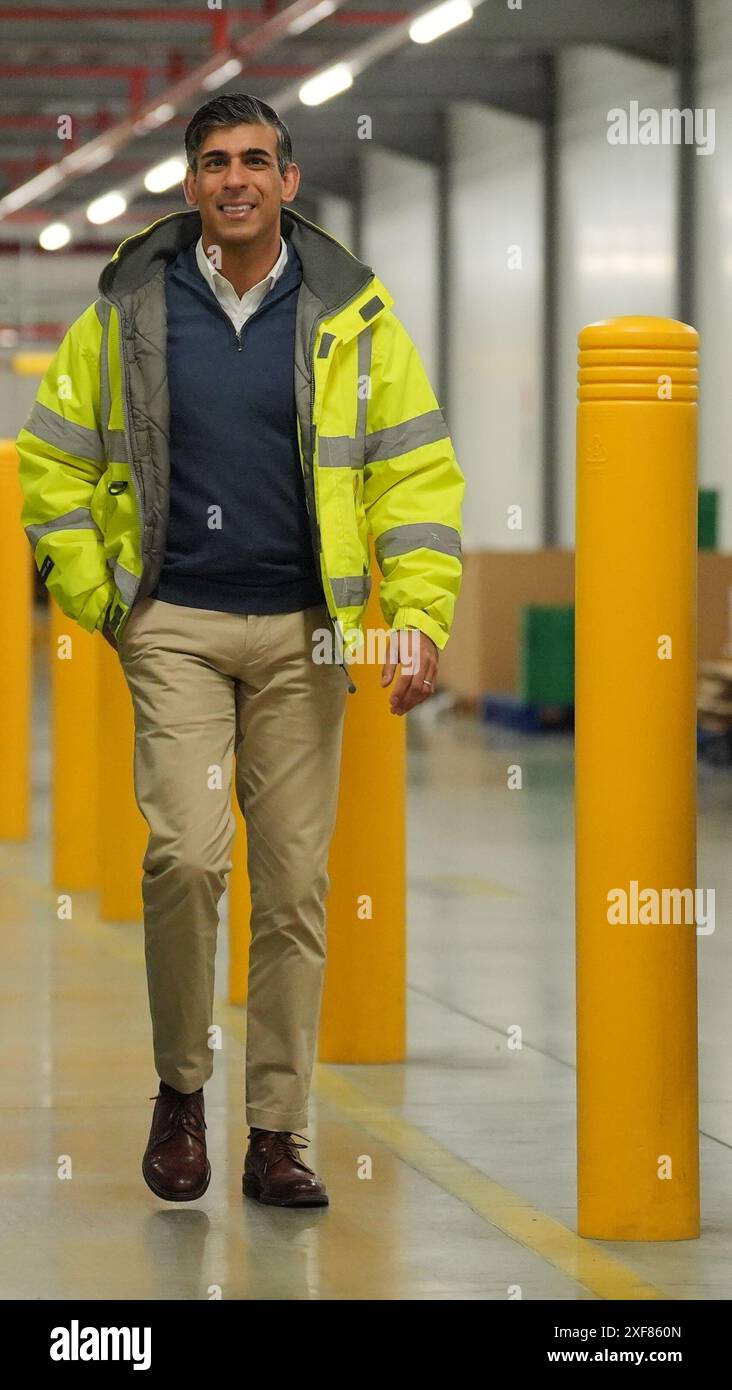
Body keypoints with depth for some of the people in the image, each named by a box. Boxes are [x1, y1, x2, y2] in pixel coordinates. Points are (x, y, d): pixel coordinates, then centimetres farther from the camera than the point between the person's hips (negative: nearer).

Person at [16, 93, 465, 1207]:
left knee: (296, 877, 1)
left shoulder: (353, 316, 3)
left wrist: (421, 615, -9)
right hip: (175, 624, -1)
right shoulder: (130, 310, 2)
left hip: (301, 631, 1)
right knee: (187, 851, -16)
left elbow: (416, 468, 2)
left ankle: (277, 1134, 9)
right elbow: (53, 460, 9)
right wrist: (94, 601, 1)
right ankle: (181, 1088, 6)